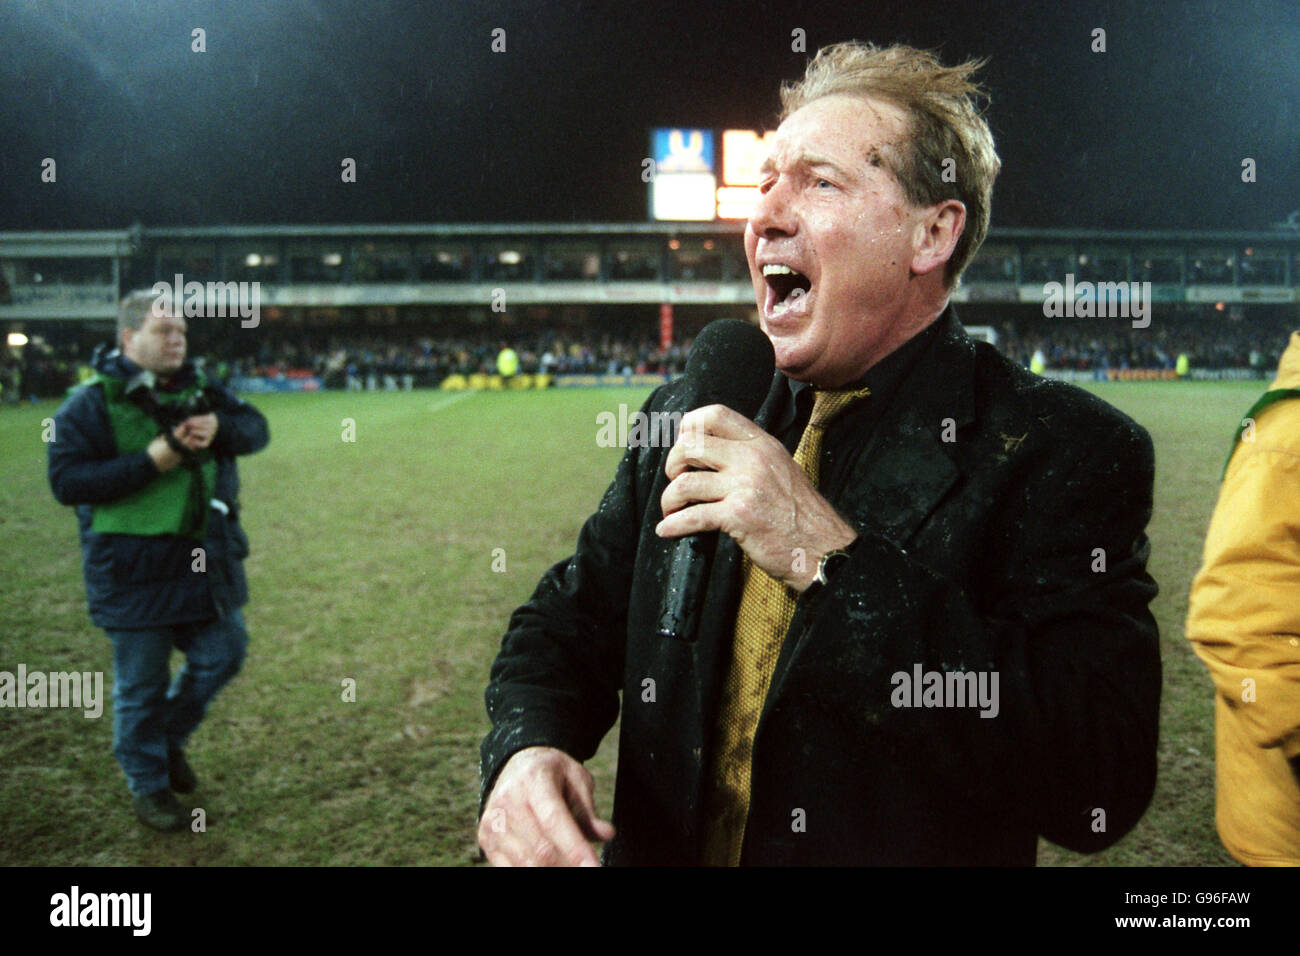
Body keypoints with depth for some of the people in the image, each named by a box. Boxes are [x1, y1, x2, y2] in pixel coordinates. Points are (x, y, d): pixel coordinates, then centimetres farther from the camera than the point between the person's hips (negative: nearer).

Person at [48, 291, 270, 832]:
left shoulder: (198, 392, 9)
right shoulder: (92, 404, -9)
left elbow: (256, 430, 4)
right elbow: (66, 481, -15)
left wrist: (218, 429, -18)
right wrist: (150, 461, -23)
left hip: (205, 564, 6)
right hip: (135, 572, -5)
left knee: (222, 656, 13)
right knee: (141, 684, 8)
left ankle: (170, 738, 38)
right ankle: (148, 784, 27)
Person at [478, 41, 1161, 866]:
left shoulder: (1068, 452, -18)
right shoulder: (687, 416, -4)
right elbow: (569, 622, 1)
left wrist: (834, 562, -31)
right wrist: (526, 749, -19)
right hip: (660, 851, 4)